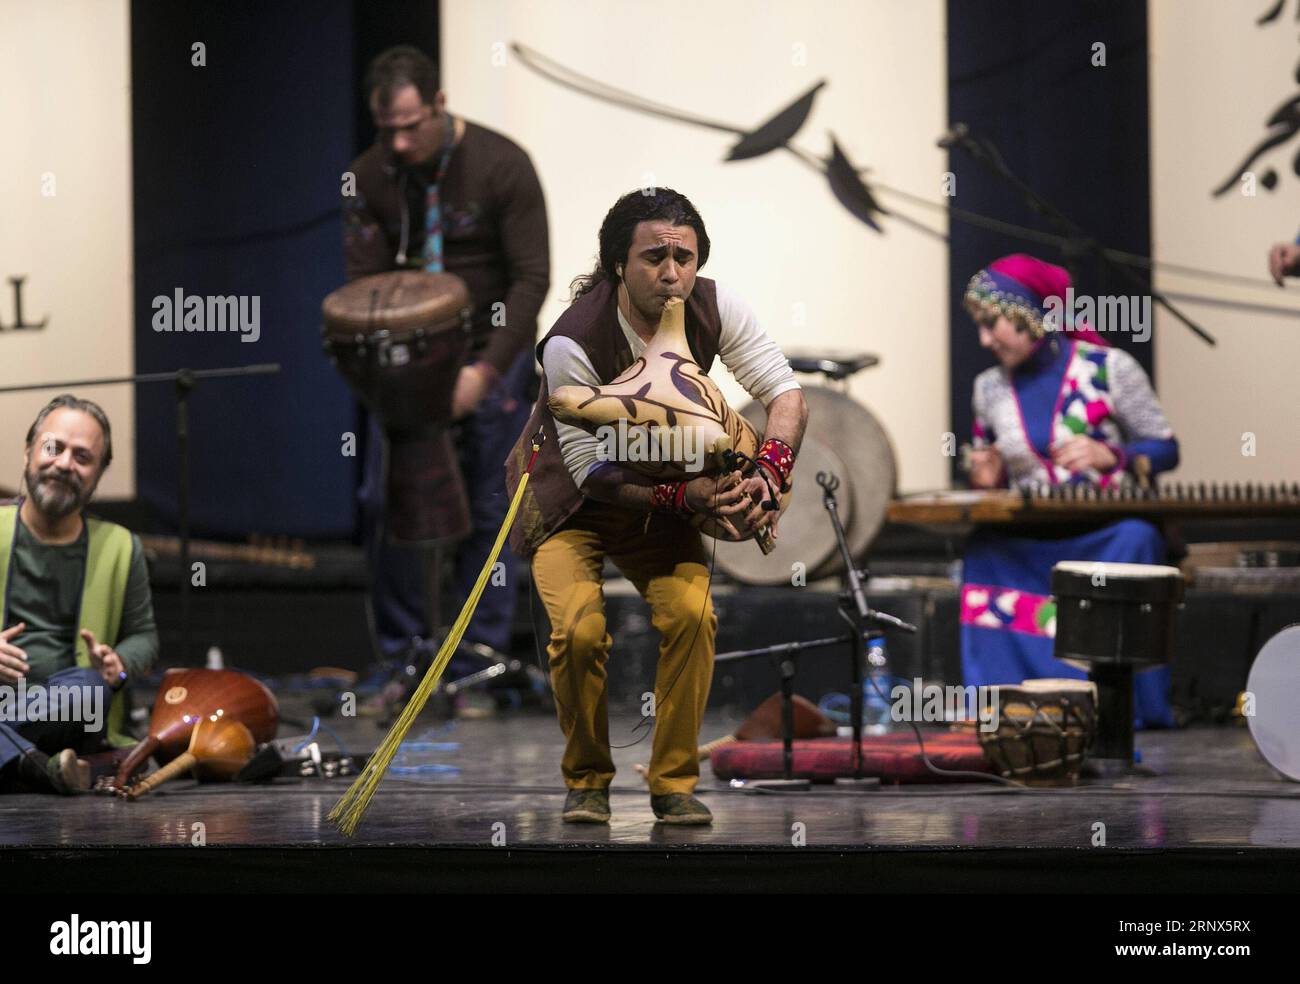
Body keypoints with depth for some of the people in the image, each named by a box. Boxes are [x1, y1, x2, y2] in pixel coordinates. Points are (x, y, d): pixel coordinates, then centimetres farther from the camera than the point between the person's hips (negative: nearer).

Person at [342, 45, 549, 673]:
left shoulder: (501, 166, -14)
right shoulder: (369, 178, -4)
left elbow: (531, 280, -15)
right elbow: (364, 283, -4)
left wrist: (484, 372, -22)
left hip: (490, 359, -3)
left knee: (487, 511, 0)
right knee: (384, 503, -2)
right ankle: (401, 651, 10)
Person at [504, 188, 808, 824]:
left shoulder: (713, 308, -17)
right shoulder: (571, 343, -30)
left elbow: (786, 394, -14)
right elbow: (592, 473, -27)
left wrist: (768, 470, -33)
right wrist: (686, 498, -39)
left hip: (663, 493, 3)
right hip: (569, 502, -3)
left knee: (691, 615, -21)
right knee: (580, 630, -25)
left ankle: (675, 783, -6)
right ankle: (586, 779, -1)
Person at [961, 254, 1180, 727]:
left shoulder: (1109, 368, -1)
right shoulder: (990, 388, 12)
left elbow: (1165, 450, 2)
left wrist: (1108, 455, -17)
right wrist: (986, 479, -1)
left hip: (1108, 532, -3)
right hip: (1029, 543, 4)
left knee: (1135, 541, -36)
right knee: (983, 550, -27)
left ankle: (1123, 705, -29)